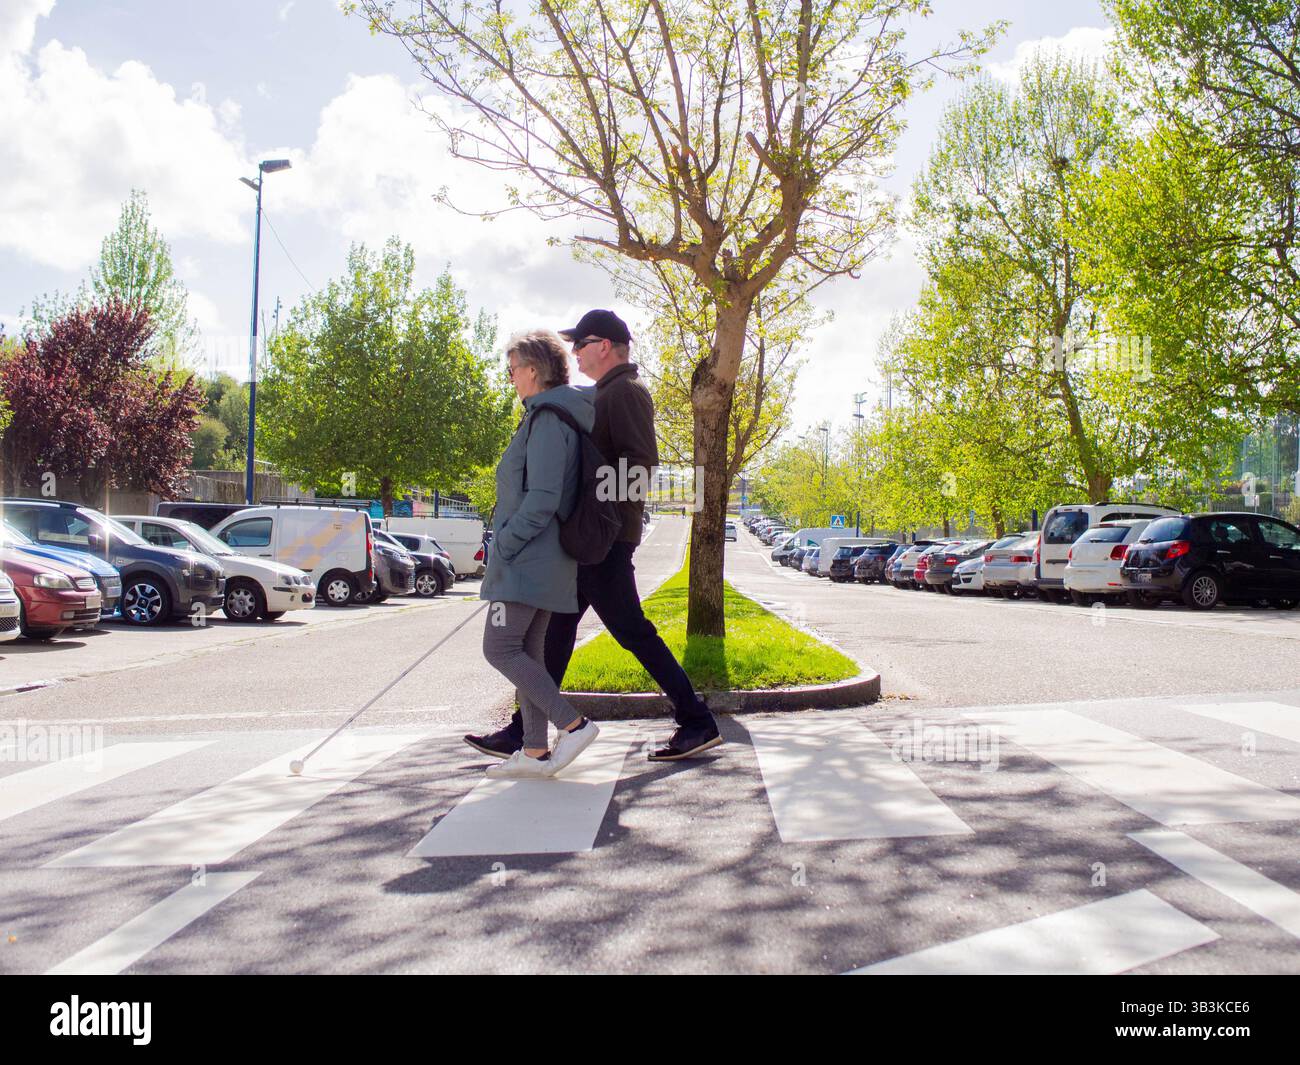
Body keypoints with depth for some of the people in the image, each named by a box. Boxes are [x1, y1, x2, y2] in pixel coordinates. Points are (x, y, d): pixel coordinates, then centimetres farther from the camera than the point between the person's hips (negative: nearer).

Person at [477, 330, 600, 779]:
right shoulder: (562, 415, 18)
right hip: (543, 561, 10)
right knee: (527, 651, 10)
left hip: (528, 557, -10)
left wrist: (504, 545, -17)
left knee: (500, 648, -8)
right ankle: (534, 751, 13)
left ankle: (573, 724, -7)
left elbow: (542, 498, -23)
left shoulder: (547, 419, -14)